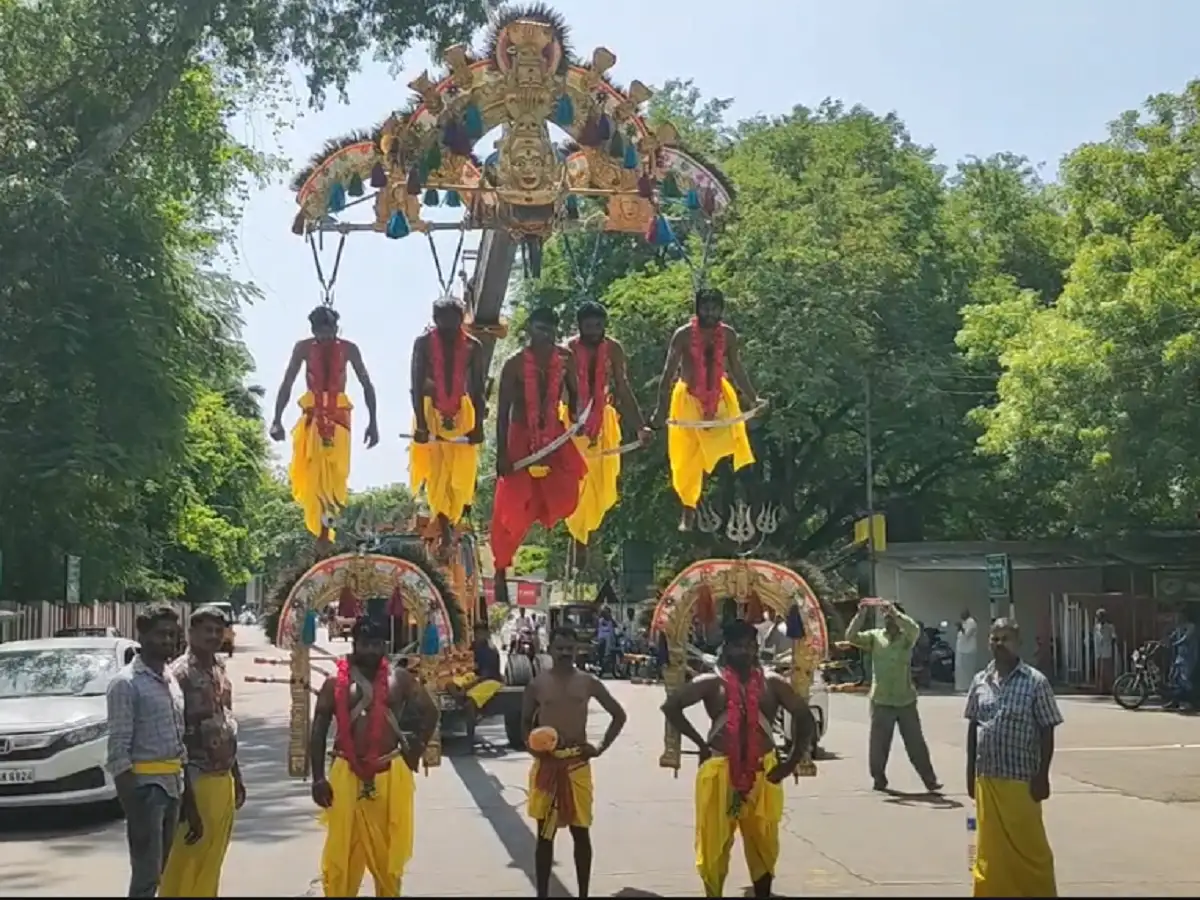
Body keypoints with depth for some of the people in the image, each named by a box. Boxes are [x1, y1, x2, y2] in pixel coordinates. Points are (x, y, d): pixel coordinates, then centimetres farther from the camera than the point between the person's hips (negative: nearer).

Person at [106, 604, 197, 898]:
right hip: (145, 785, -8)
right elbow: (119, 750, -14)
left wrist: (189, 804, 18)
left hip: (173, 786, 8)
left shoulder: (172, 681, 15)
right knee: (146, 875, -8)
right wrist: (131, 805, -20)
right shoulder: (127, 683, -9)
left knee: (159, 873, 12)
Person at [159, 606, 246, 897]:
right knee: (185, 858, -5)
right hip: (197, 780, -8)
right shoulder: (181, 673, -11)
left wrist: (236, 777, 20)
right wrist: (183, 783, -19)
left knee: (212, 861, 12)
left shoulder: (220, 672, 14)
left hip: (223, 779, 8)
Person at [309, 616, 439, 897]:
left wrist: (414, 751, 3)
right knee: (342, 852, 0)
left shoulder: (399, 679, 3)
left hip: (391, 774, 1)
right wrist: (318, 778, -5)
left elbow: (429, 712, 11)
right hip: (347, 774, -1)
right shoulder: (335, 683, 0)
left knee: (389, 851, 11)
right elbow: (318, 732, 1)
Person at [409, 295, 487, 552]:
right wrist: (420, 424, -13)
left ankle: (452, 524, 13)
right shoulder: (423, 343, -9)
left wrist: (478, 424, -5)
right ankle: (444, 532, 6)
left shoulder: (473, 347, -5)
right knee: (436, 475, 1)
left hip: (462, 412, 1)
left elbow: (477, 389, -1)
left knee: (461, 475, 0)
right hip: (431, 412, -1)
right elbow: (417, 386, -9)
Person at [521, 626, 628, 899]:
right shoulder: (537, 684, 0)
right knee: (544, 834, 6)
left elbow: (619, 714, 9)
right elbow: (525, 721, 11)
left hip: (578, 763, 0)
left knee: (581, 832, 6)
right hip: (546, 762, 0)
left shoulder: (588, 682, 1)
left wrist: (602, 747, 1)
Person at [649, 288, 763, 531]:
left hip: (720, 397, 2)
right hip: (689, 399, -2)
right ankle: (688, 512, 17)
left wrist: (753, 399, 1)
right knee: (687, 459, 5)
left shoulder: (728, 335, -2)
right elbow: (669, 373, -12)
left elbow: (738, 371, 7)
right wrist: (661, 409, -17)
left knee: (730, 449, -10)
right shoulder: (683, 335, -11)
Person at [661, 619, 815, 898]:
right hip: (720, 770, -2)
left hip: (762, 771, 2)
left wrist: (792, 760, -4)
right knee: (714, 843, 2)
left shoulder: (772, 683, 3)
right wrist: (700, 743, -6)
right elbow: (670, 706, -6)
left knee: (763, 844, 10)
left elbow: (805, 717, 3)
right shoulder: (712, 683, -2)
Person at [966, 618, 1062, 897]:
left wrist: (1042, 775, -9)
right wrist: (971, 771, 9)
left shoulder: (1035, 682, -8)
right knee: (990, 848, 11)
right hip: (986, 779, 4)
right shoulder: (980, 681, 5)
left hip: (1021, 779, -4)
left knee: (1029, 846, 2)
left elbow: (1047, 731, -6)